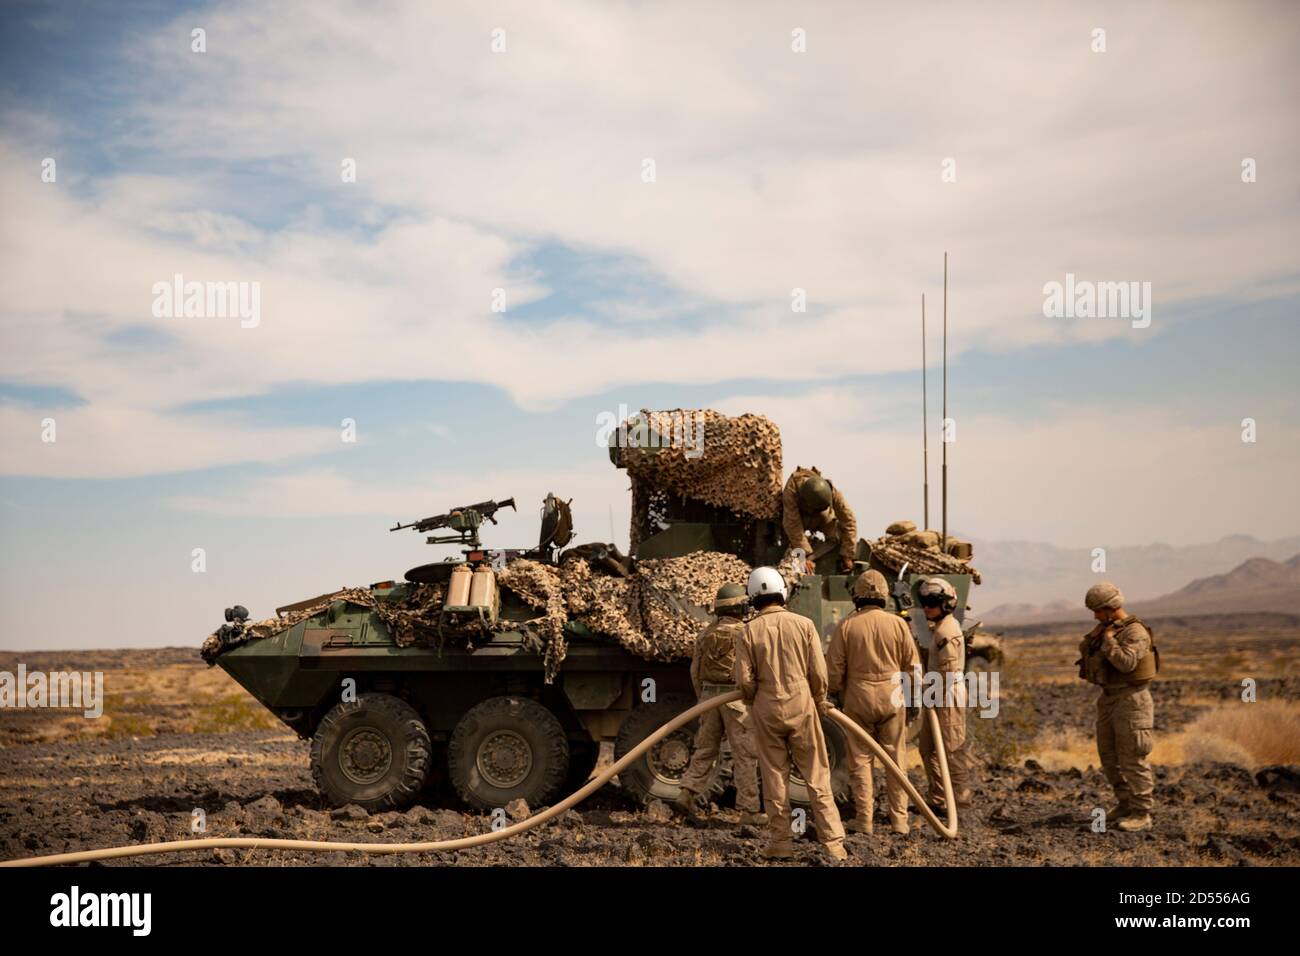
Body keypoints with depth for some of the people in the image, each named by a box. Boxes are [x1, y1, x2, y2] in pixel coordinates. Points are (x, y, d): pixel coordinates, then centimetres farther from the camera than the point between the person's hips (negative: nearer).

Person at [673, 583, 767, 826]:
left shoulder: (705, 634, 9)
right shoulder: (743, 633, -10)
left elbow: (695, 671, 13)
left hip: (709, 695, 6)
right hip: (736, 696, -6)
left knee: (705, 749, 16)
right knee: (745, 754, 0)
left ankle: (687, 794, 4)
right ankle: (749, 810, 2)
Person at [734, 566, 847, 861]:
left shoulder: (749, 631, -6)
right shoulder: (803, 624, -5)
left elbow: (744, 680, -6)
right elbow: (819, 672, -4)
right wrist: (820, 702, 13)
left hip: (766, 709, 0)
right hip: (802, 706, 0)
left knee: (775, 777, 9)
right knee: (817, 776, 3)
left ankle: (781, 842, 13)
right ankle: (833, 842, 0)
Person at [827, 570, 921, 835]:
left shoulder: (846, 626, -5)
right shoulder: (897, 624, -2)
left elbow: (834, 669, -3)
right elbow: (913, 666, 2)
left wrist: (836, 692, 16)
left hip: (858, 697, -1)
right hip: (892, 698, 1)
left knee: (860, 759, 6)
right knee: (895, 759, 9)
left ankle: (865, 820, 7)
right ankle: (899, 819, 12)